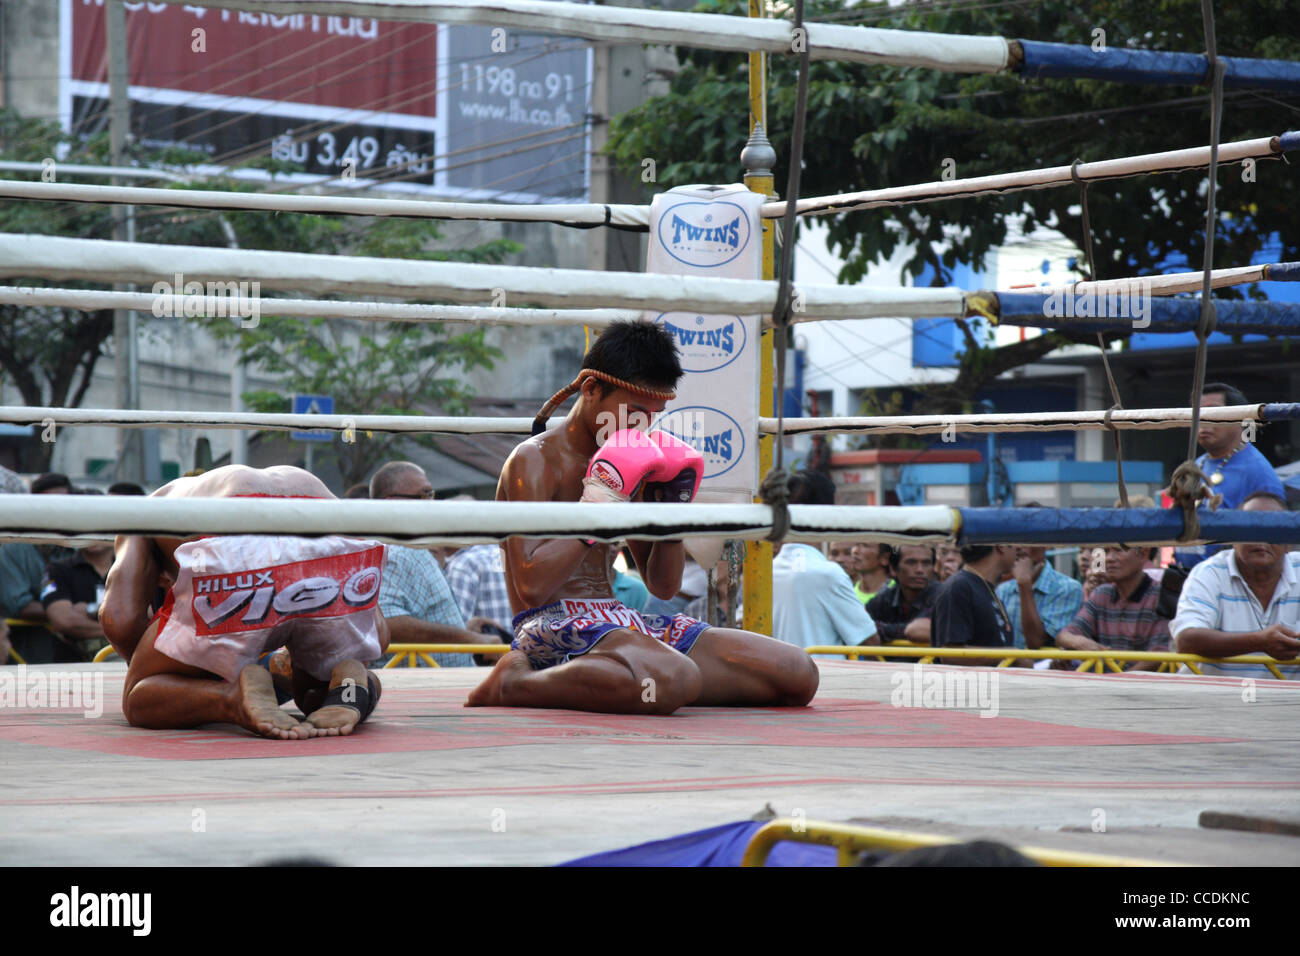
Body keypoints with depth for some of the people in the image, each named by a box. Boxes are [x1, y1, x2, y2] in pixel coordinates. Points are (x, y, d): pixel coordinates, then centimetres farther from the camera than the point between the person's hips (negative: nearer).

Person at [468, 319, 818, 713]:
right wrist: (597, 508, -16)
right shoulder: (534, 462, -4)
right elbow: (531, 585, -18)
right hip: (552, 625, -8)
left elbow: (663, 587, 23)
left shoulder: (627, 466, 20)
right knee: (674, 680, -43)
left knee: (799, 674, -6)